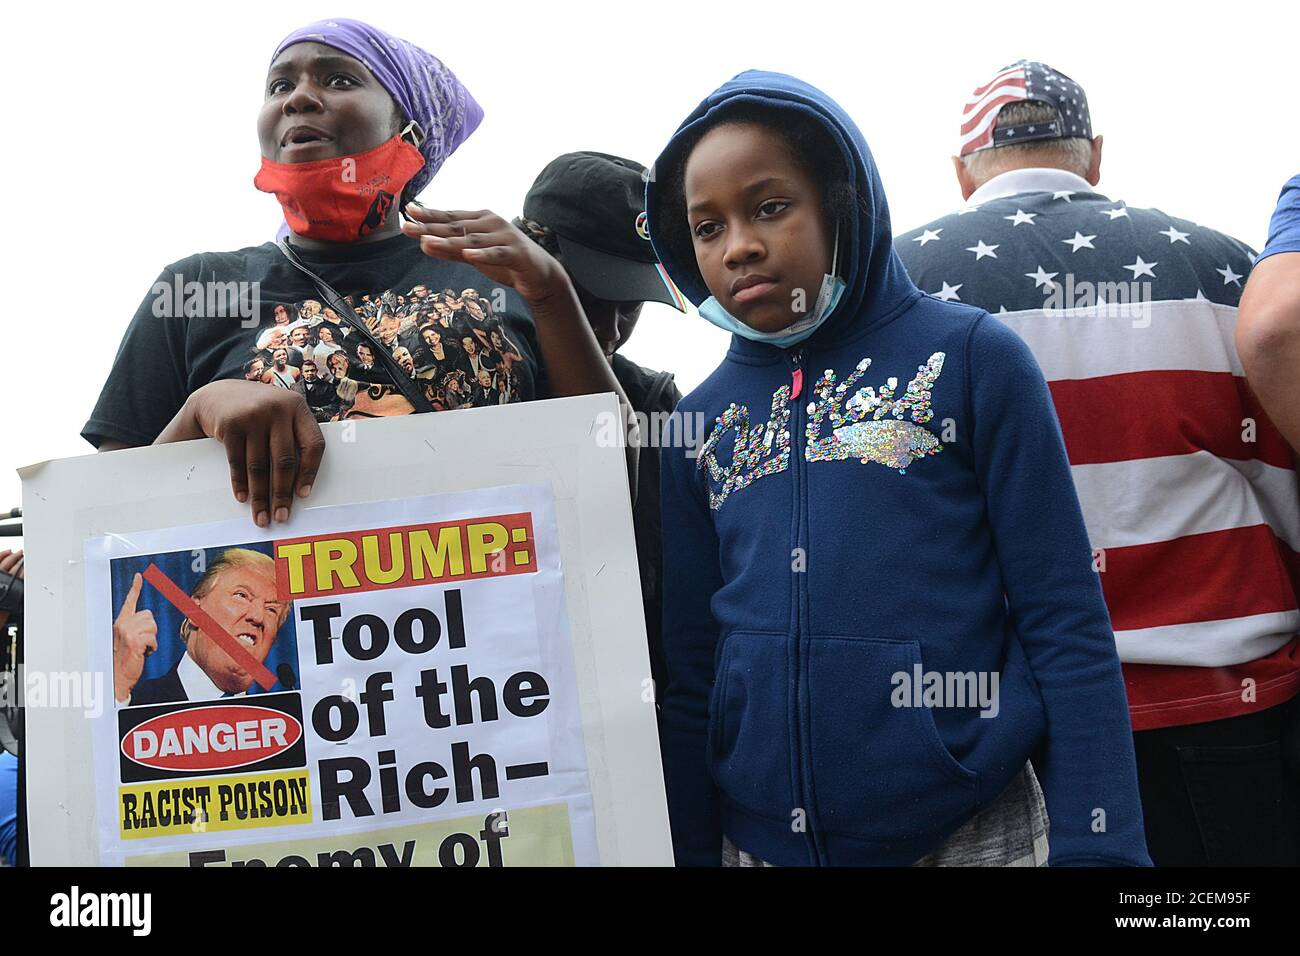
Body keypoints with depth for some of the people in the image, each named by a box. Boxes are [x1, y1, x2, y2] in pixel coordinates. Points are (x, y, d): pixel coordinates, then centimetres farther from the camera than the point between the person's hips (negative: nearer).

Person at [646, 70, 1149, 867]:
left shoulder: (971, 357, -6)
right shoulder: (700, 422, 3)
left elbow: (1066, 627, -6)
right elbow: (690, 669, 7)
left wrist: (1098, 842, -10)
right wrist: (690, 849, 8)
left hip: (971, 829, -2)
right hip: (757, 837, 3)